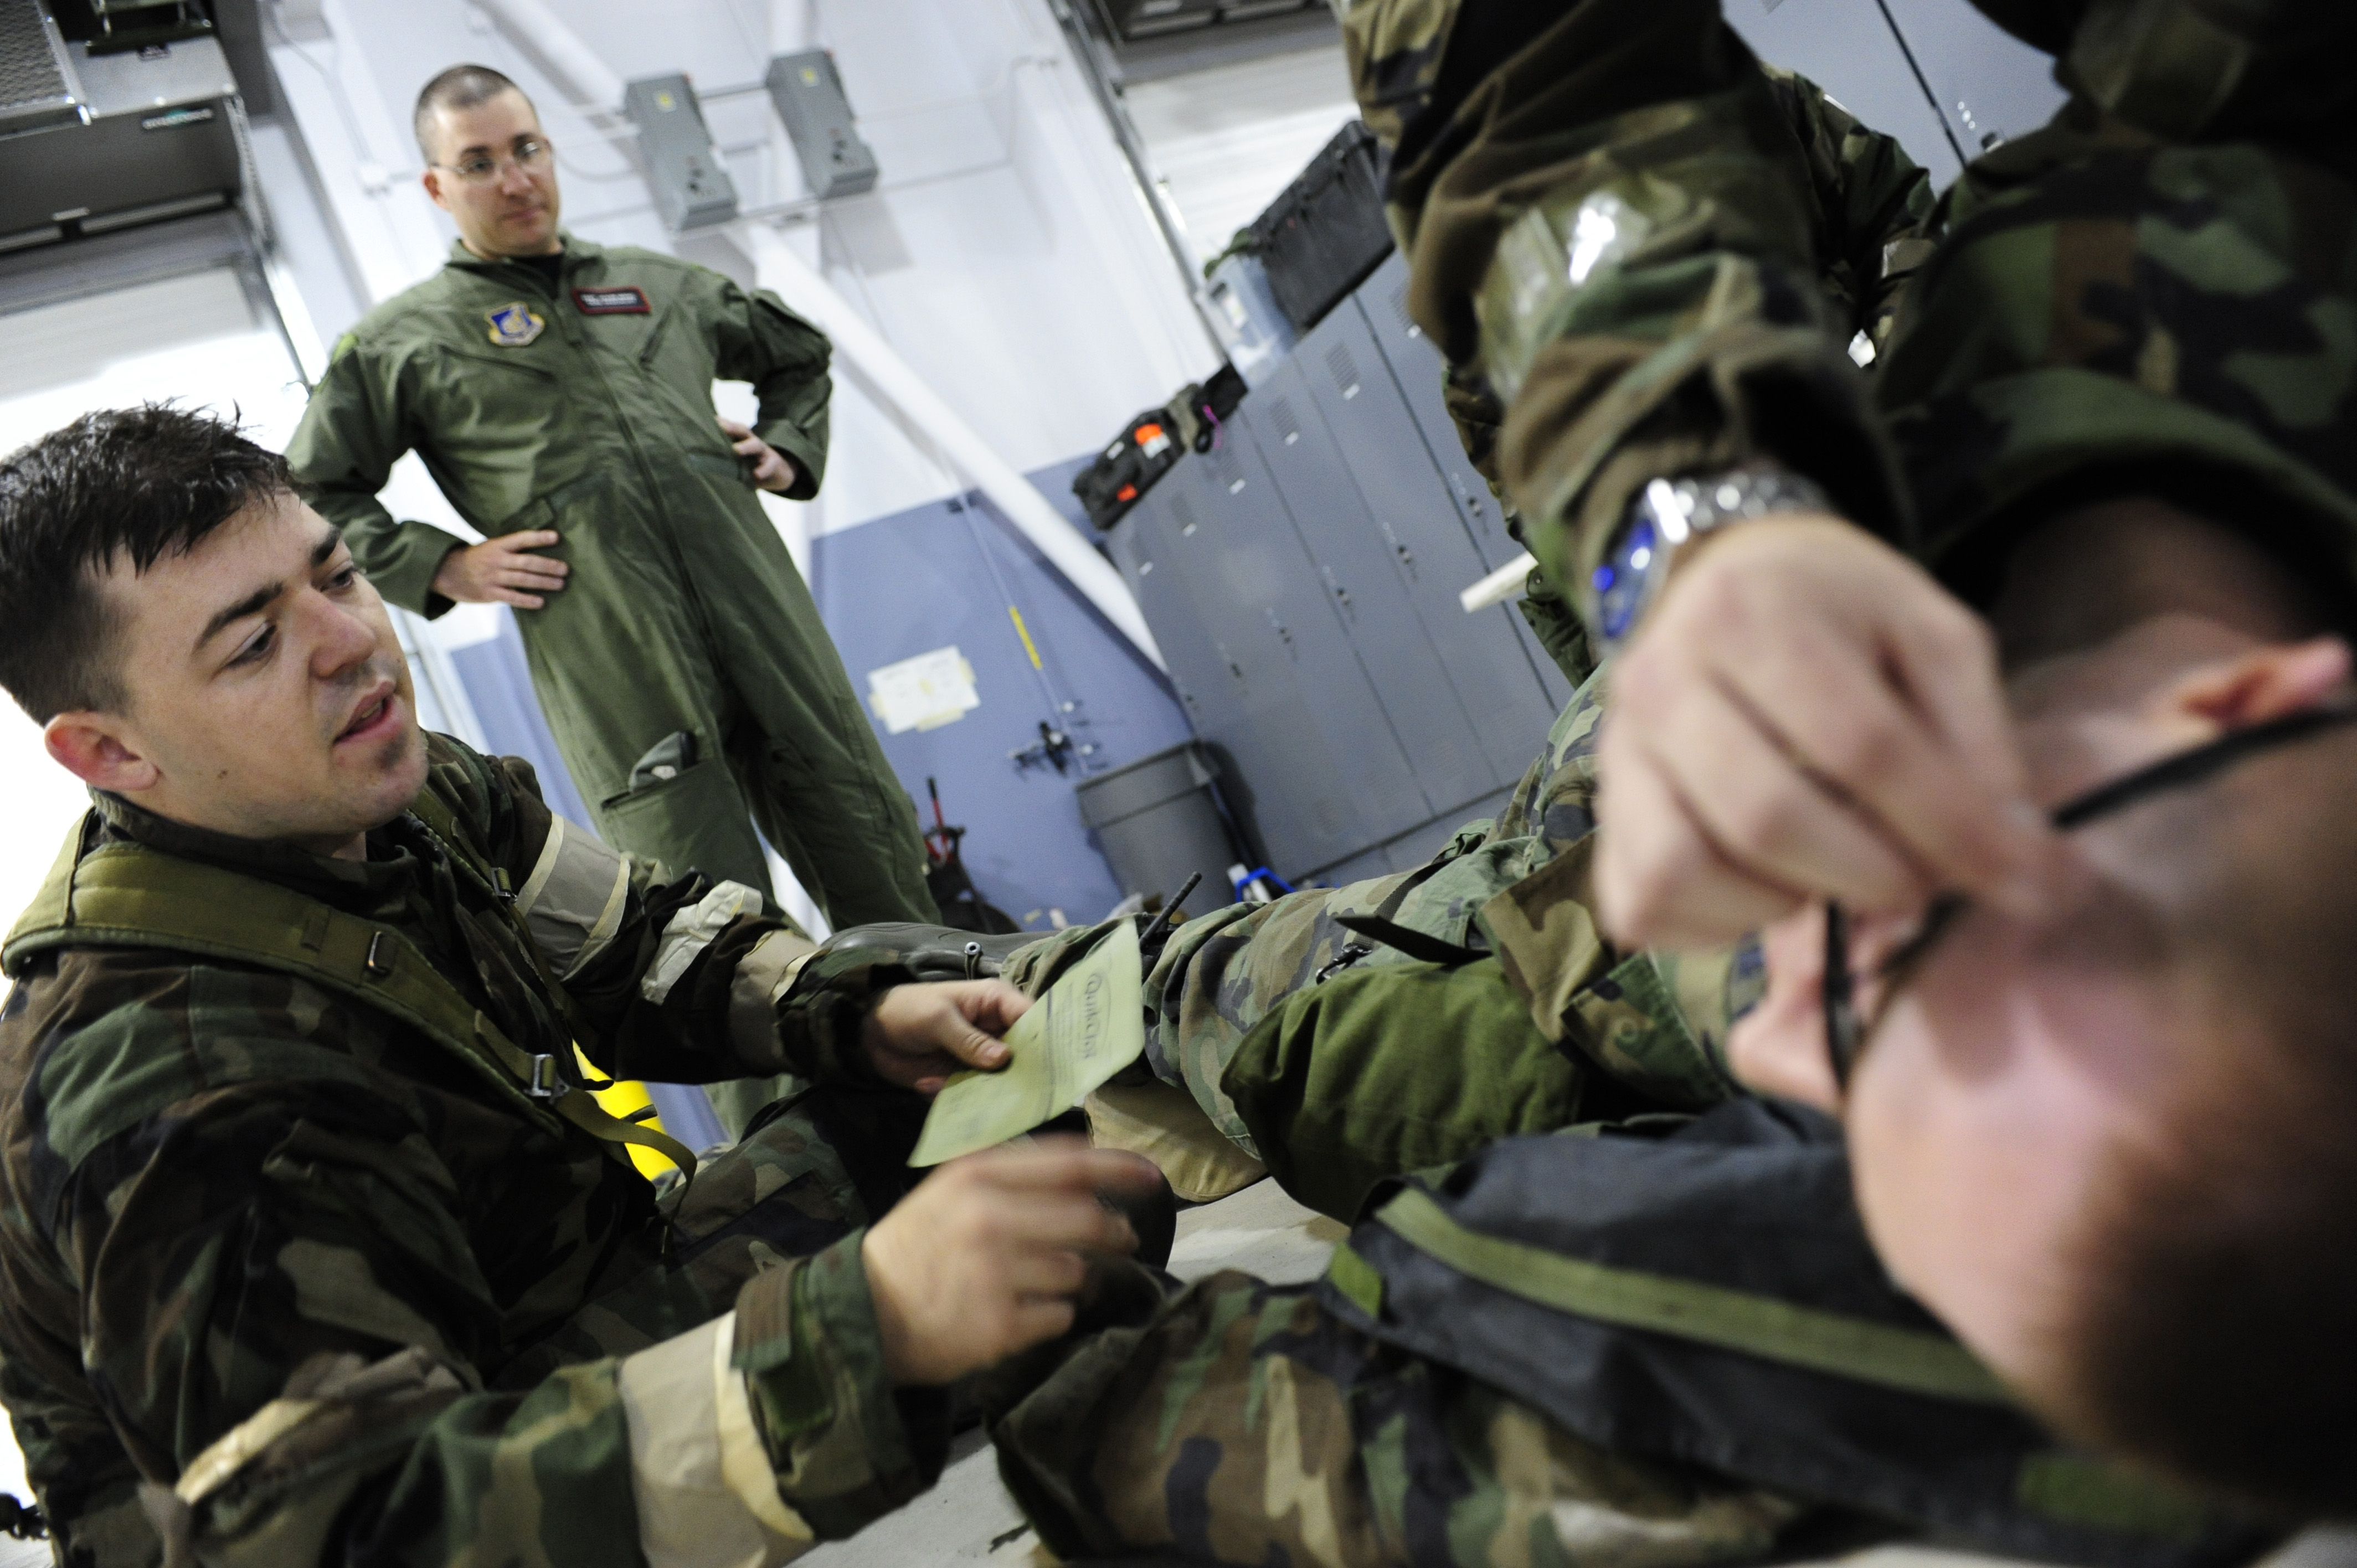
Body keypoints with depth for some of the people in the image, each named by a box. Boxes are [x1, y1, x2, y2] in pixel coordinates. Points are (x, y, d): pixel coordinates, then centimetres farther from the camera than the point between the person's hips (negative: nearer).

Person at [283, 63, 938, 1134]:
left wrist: (789, 450, 19)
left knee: (875, 852, 5)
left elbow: (800, 353, 37)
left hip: (757, 602, 4)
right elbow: (308, 498, 11)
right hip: (604, 658, -4)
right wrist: (442, 568, 0)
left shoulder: (656, 284, 23)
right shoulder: (405, 339, 13)